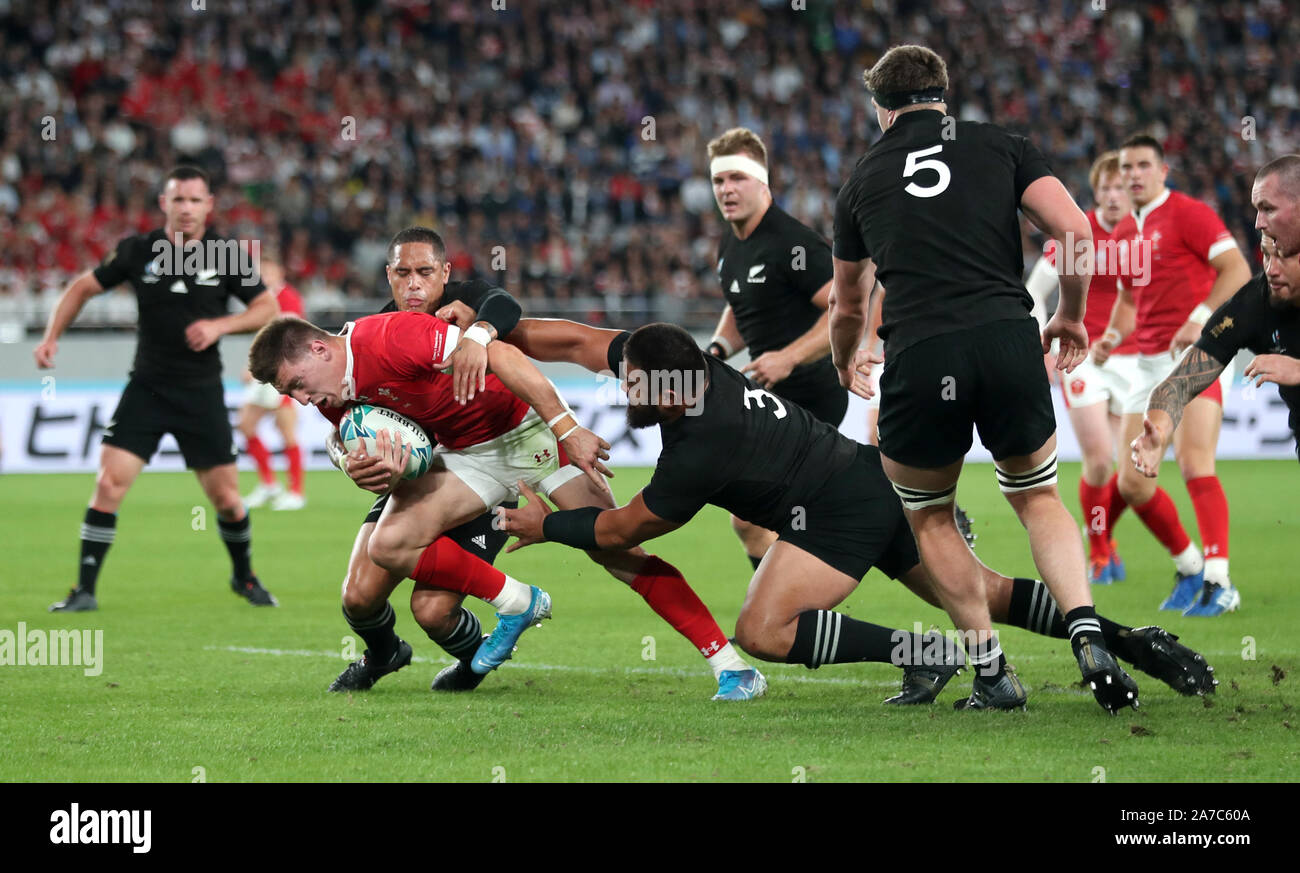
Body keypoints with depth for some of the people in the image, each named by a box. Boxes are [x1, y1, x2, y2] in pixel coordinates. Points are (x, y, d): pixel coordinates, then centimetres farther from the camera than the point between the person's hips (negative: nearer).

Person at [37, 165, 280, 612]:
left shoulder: (227, 255, -3)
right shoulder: (137, 251, -3)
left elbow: (269, 308, 1)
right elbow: (83, 287, 9)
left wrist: (220, 325, -14)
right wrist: (52, 336, -2)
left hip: (202, 393, 0)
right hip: (147, 387, 0)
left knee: (226, 497, 3)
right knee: (109, 483, -13)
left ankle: (244, 576, 30)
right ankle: (85, 590, -6)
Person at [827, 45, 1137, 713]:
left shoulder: (862, 180, 19)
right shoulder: (1001, 146, 15)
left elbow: (847, 309, 31)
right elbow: (1076, 232, 2)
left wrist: (846, 364, 52)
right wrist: (1070, 318, 20)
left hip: (917, 357, 0)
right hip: (1008, 339, 1)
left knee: (929, 517, 23)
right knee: (1039, 498, 22)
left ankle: (991, 670, 16)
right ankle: (1089, 639, 0)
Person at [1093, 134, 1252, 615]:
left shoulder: (1188, 214, -6)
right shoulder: (1124, 232, 17)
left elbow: (1237, 269, -13)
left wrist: (1200, 318, -24)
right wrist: (1112, 335, 10)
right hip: (1149, 363, 8)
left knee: (1194, 464, -23)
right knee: (1131, 482, 2)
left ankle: (1218, 581, -23)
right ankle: (1189, 568, 20)